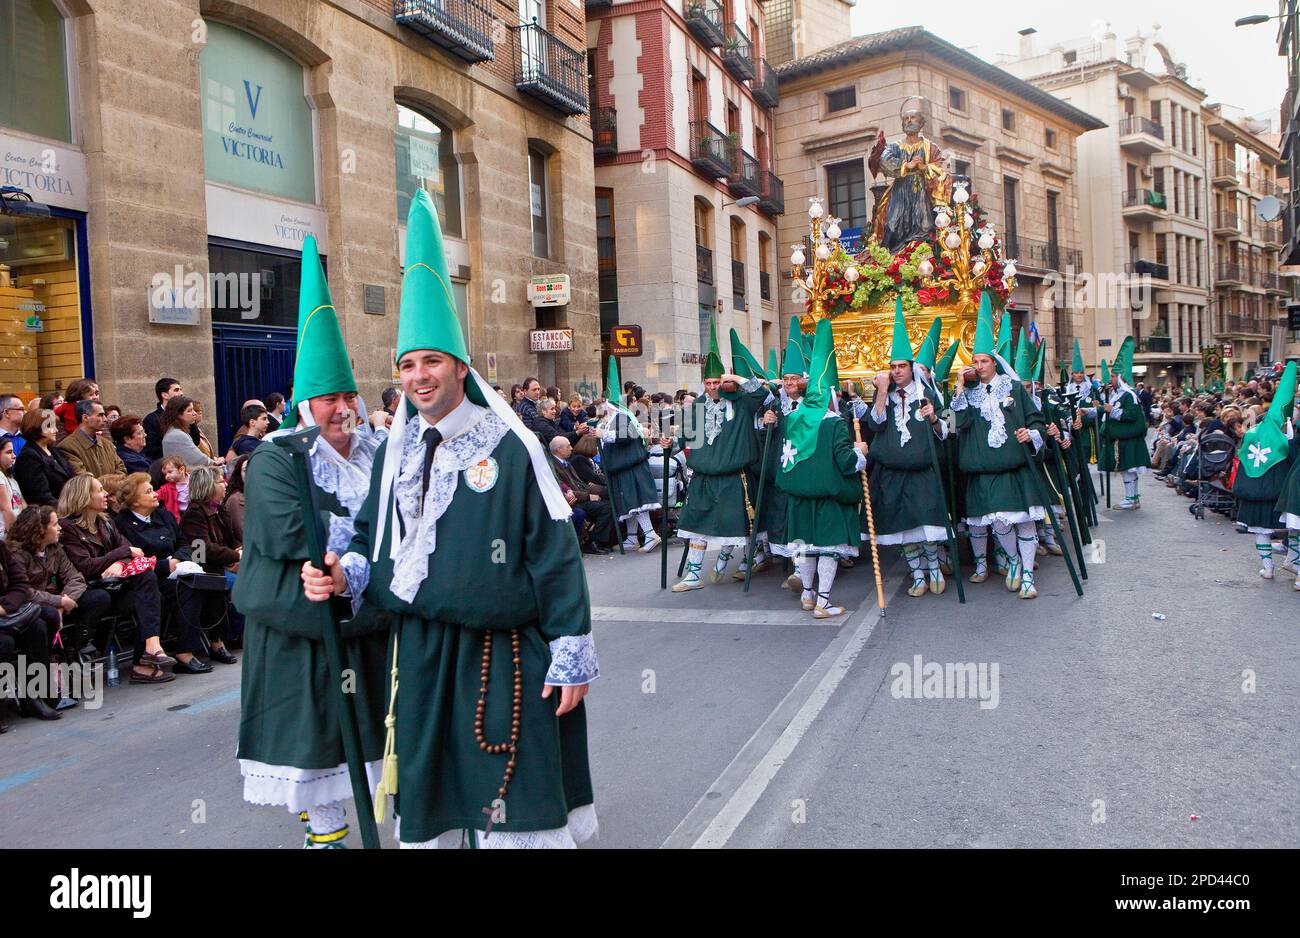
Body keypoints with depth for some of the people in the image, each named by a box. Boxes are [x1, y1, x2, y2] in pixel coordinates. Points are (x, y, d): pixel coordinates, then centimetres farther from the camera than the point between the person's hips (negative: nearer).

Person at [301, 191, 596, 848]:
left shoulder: (510, 447, -9)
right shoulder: (395, 450, 8)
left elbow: (555, 554, -9)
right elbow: (373, 537, 17)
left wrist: (570, 656, -10)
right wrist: (344, 576, -5)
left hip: (501, 653, -5)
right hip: (419, 651, 5)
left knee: (512, 803, 2)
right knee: (427, 798, 15)